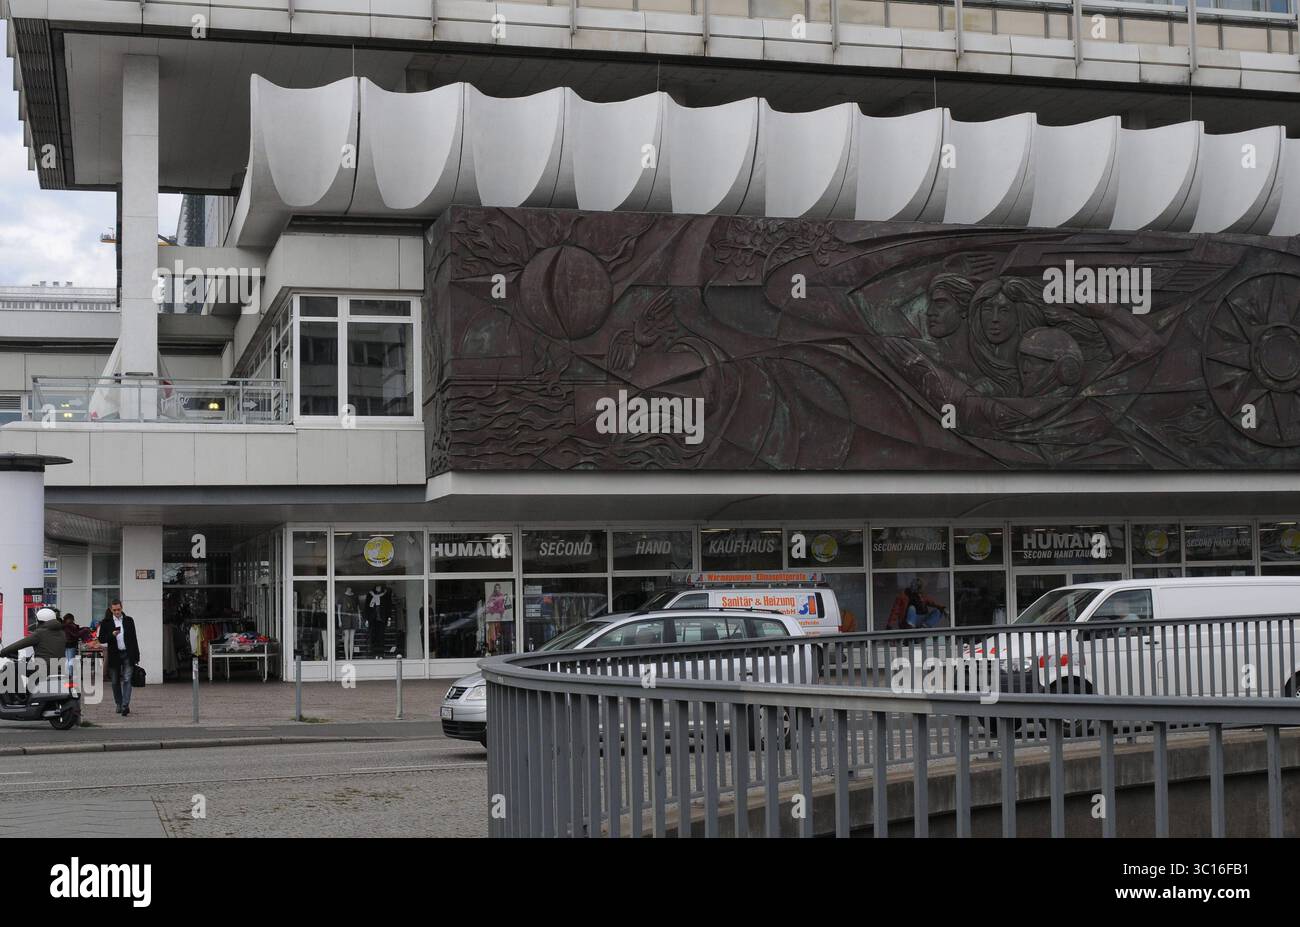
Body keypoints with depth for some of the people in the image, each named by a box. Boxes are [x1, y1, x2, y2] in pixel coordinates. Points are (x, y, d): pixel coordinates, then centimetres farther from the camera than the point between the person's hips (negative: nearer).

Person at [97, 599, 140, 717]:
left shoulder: (129, 620, 7)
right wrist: (112, 635, -20)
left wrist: (136, 656, 7)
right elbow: (101, 639, -2)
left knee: (127, 680, -11)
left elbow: (134, 638, 10)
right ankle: (119, 705, 20)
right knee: (115, 682, 8)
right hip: (114, 656, 1)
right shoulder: (106, 623, 3)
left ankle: (125, 706, -16)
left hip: (128, 655, -1)